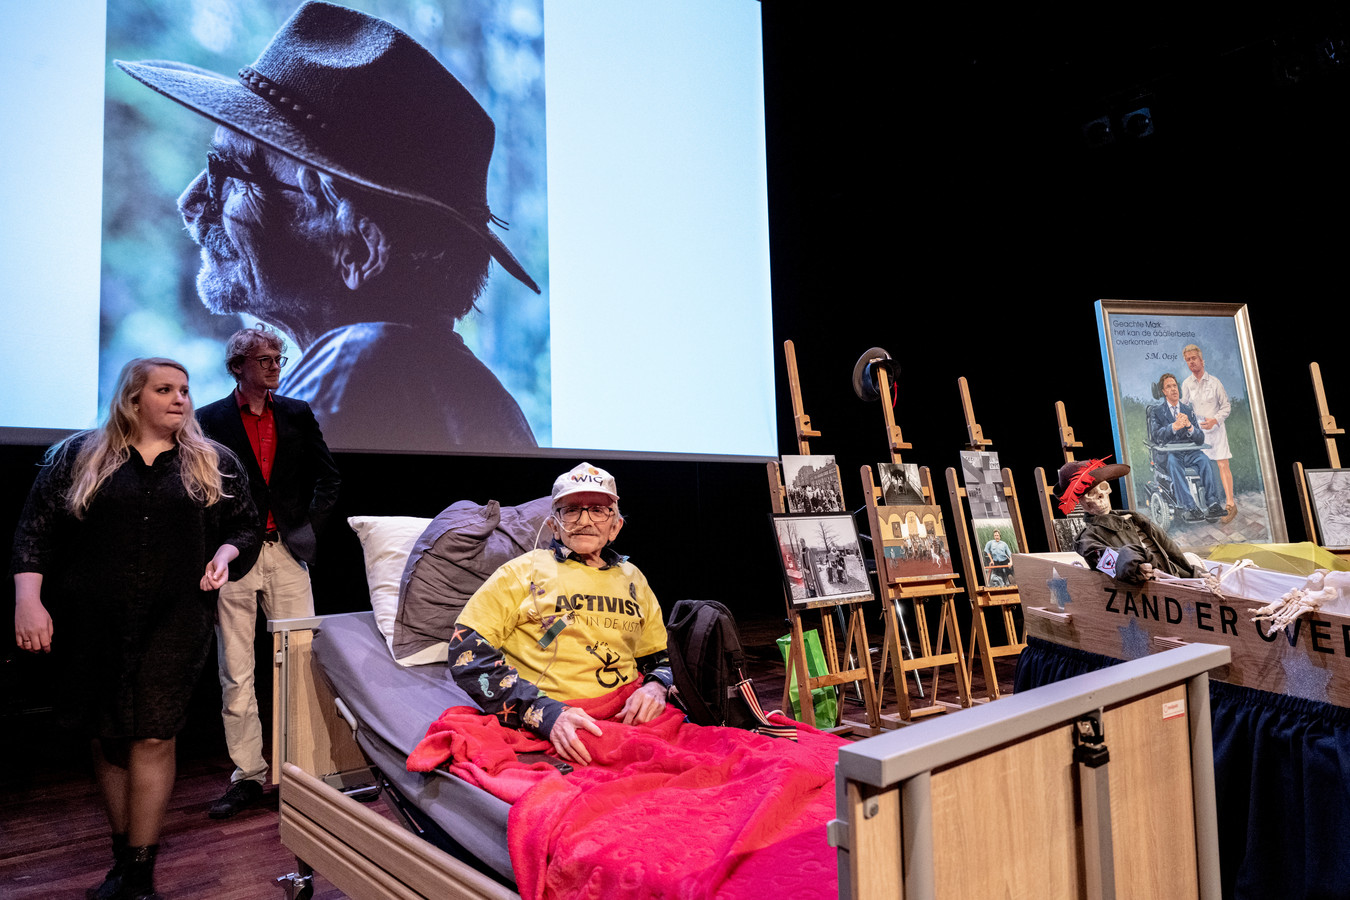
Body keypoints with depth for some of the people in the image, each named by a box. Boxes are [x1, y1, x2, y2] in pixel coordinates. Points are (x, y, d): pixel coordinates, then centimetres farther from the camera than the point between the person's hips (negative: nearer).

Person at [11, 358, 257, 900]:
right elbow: (35, 529, 5)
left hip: (174, 624, -1)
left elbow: (244, 525, 17)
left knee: (153, 738, -5)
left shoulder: (214, 463, 8)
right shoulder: (76, 456, 7)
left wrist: (224, 554, -3)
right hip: (93, 625, 1)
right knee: (107, 738, 9)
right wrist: (28, 600, -5)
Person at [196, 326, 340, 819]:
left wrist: (310, 526, 4)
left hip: (288, 552, 2)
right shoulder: (210, 419, 2)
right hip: (235, 558, -2)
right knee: (236, 675, 4)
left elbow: (327, 475, 14)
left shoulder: (298, 414, 10)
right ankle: (248, 775, 15)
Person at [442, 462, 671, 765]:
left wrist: (655, 687, 0)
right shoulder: (523, 571, 5)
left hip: (628, 724, 3)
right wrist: (545, 713, -17)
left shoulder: (632, 578, 19)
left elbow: (661, 657, 26)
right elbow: (467, 653, -4)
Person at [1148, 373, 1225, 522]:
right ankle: (1190, 508, -47)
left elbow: (1200, 439, 9)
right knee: (1173, 462, -37)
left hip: (1189, 453, 3)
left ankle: (1213, 504, -37)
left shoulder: (1188, 410, 18)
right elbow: (1156, 436, -6)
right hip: (1168, 453, -3)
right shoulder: (1156, 411, 10)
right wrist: (1173, 427, -24)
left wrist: (1189, 426, -12)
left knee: (1204, 459, -30)